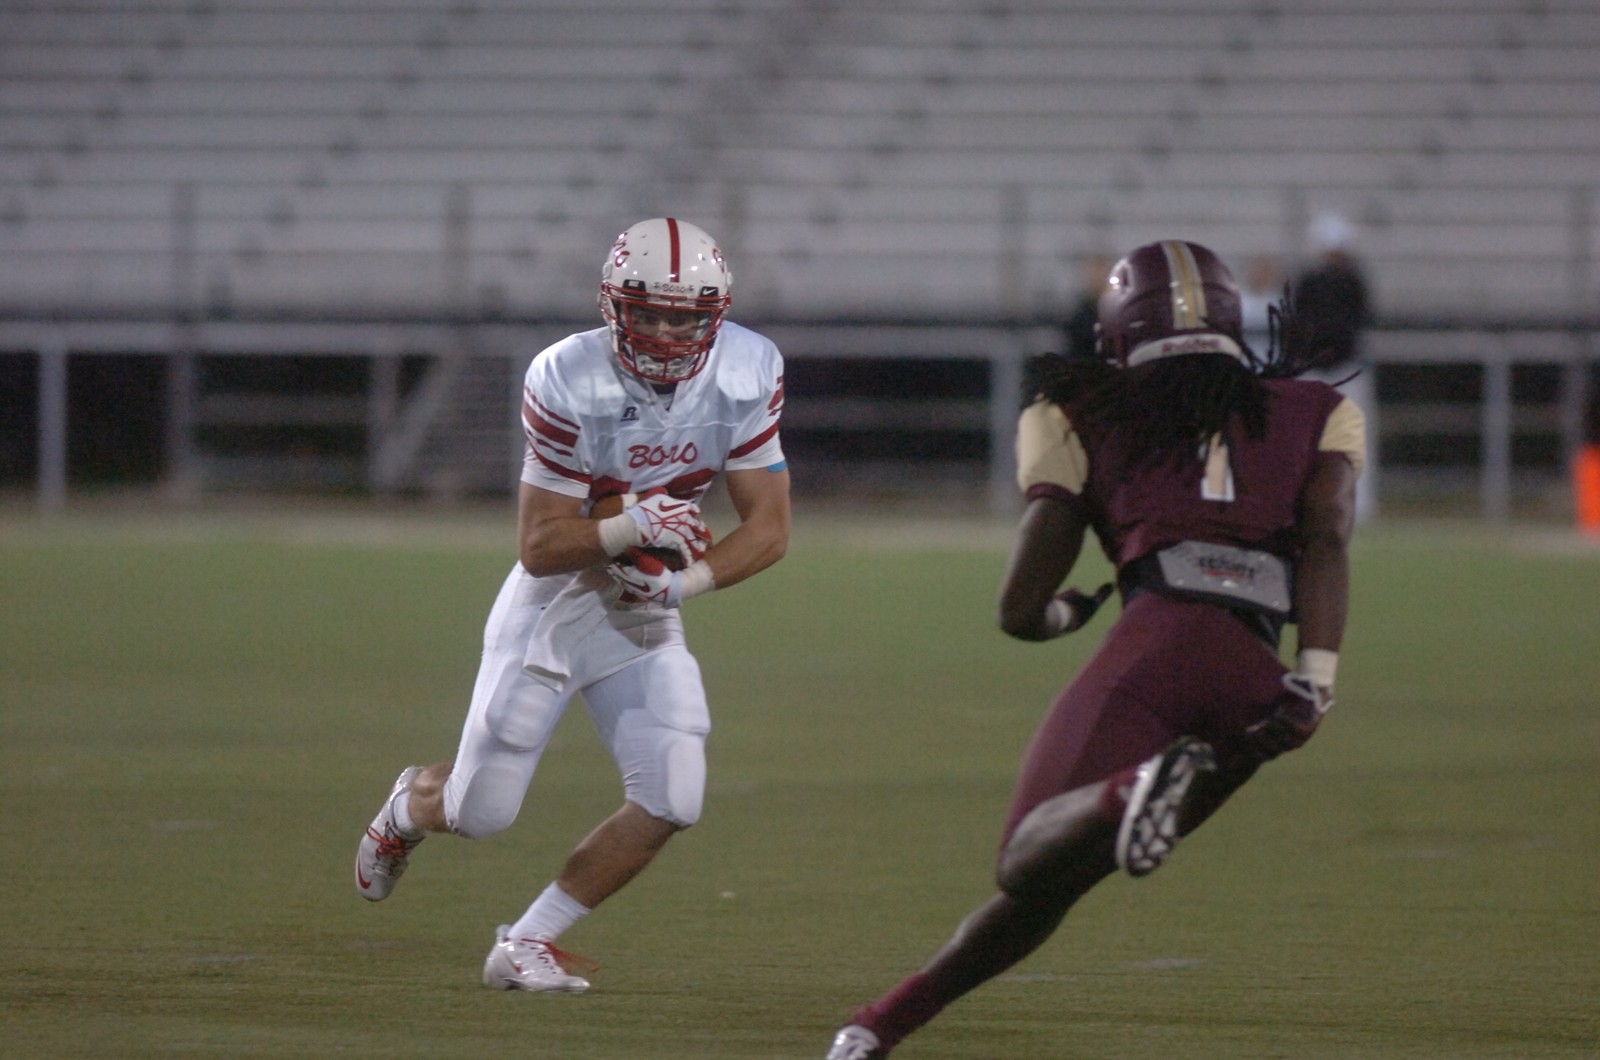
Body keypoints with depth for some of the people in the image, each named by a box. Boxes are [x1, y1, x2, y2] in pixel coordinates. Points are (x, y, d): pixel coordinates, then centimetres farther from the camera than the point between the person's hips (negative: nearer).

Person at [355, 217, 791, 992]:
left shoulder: (744, 377, -13)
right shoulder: (569, 383, -25)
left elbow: (770, 526, -10)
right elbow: (539, 545, -22)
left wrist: (687, 581, -25)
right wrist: (631, 527, -38)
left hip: (643, 615, 3)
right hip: (552, 604, -3)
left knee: (669, 800, -13)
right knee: (482, 812, 3)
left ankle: (528, 944, 4)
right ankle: (412, 803, 42)